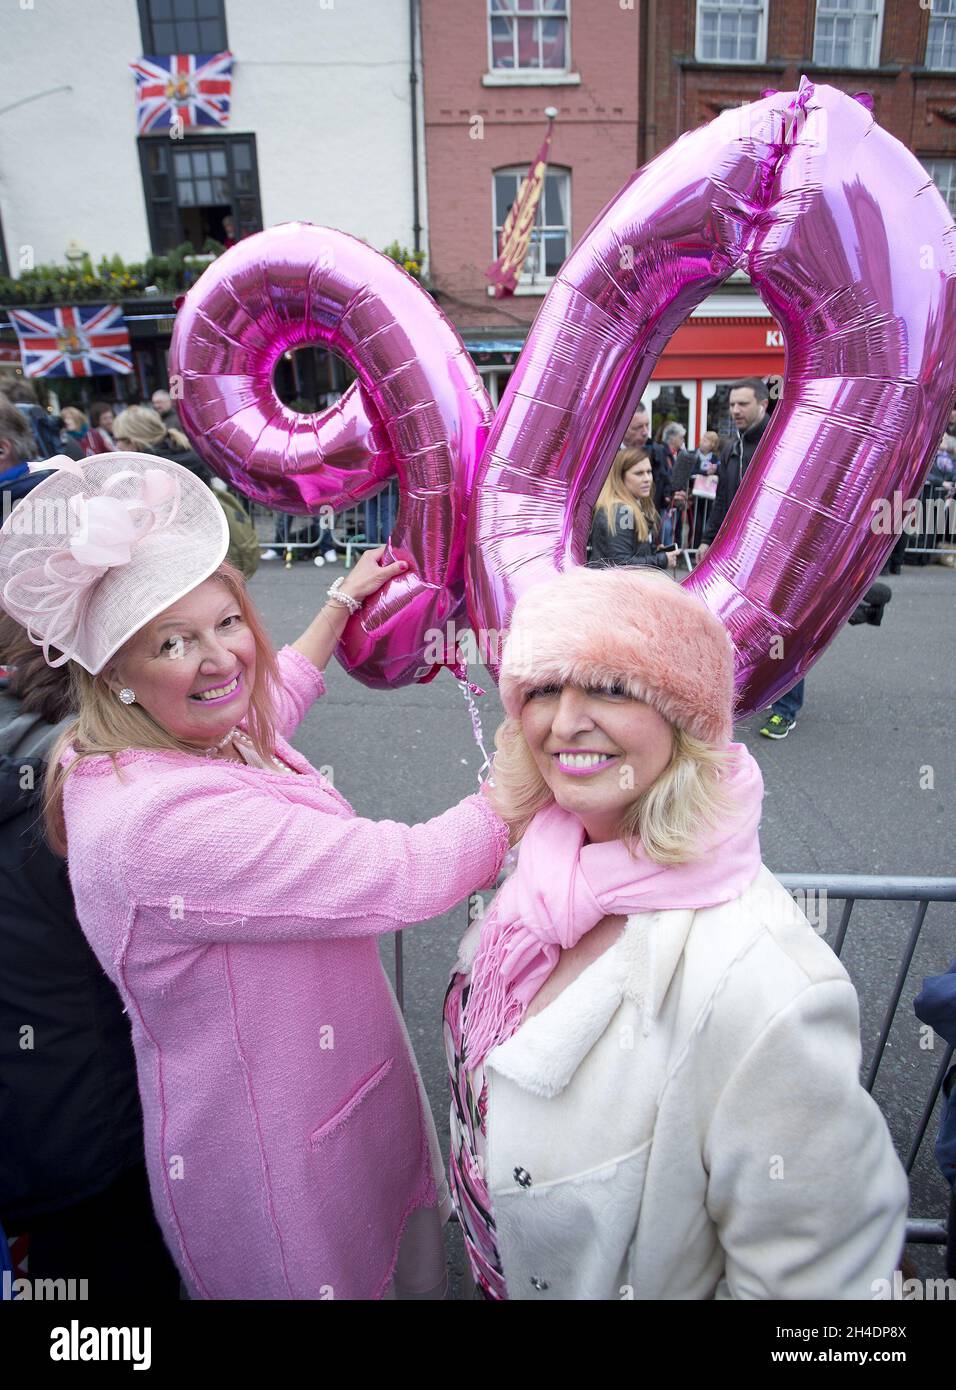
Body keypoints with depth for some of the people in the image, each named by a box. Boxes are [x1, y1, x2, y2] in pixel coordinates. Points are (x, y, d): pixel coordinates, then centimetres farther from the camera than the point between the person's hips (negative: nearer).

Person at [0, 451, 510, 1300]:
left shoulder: (215, 740, -5)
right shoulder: (159, 817, -33)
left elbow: (283, 690, 20)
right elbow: (411, 874, -32)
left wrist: (344, 599, 28)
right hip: (278, 1166, -8)